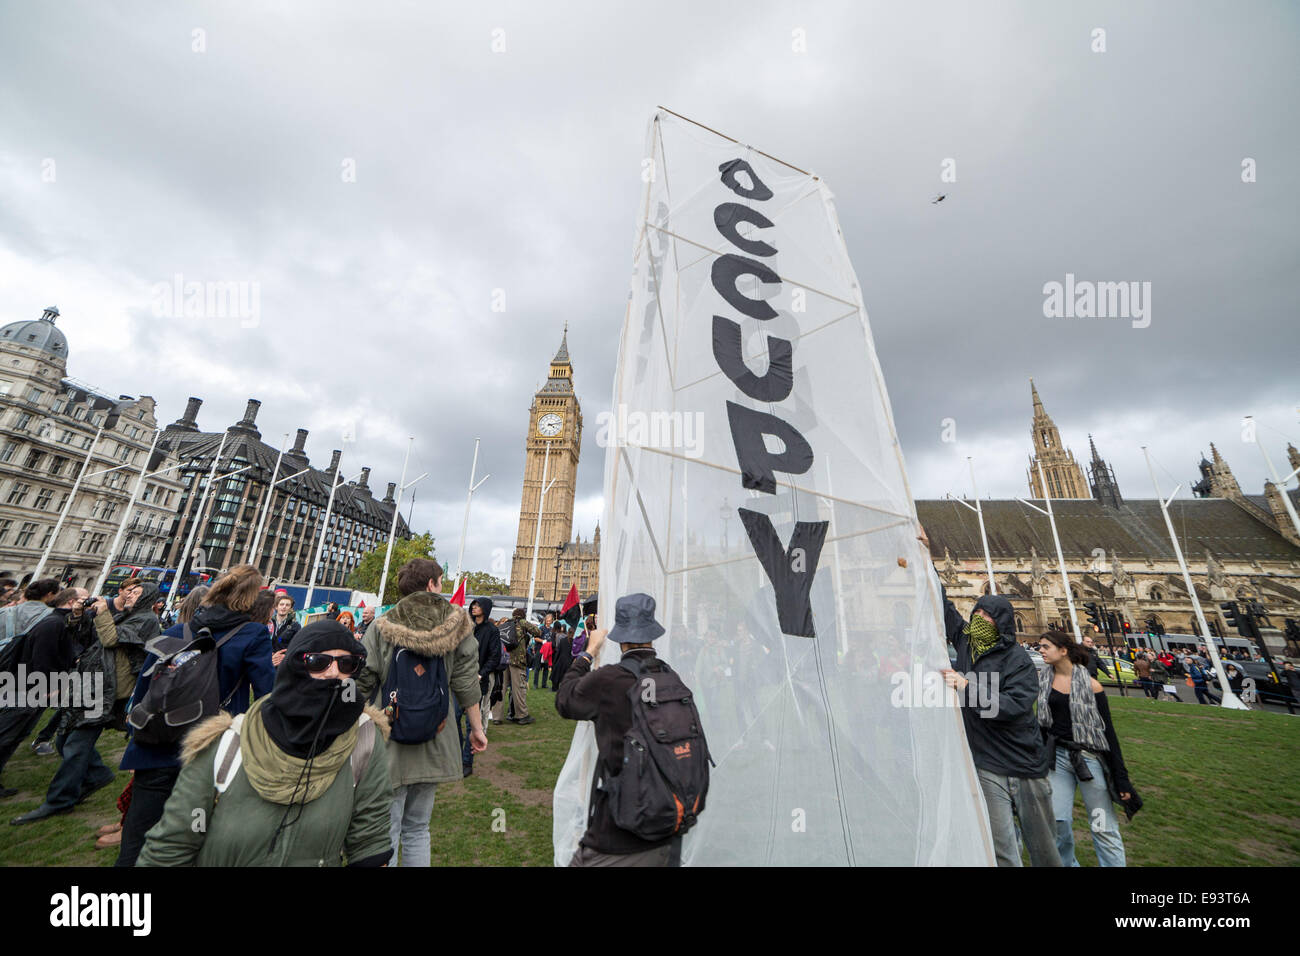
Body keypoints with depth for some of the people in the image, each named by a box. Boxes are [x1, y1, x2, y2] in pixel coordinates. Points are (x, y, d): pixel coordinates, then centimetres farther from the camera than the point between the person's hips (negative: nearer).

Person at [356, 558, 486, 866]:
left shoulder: (381, 628, -8)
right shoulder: (457, 624, -5)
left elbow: (362, 685, -8)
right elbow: (466, 682, -3)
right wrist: (476, 728, 7)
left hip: (389, 744, -2)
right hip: (433, 746, 2)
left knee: (385, 834, 11)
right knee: (418, 828, 20)